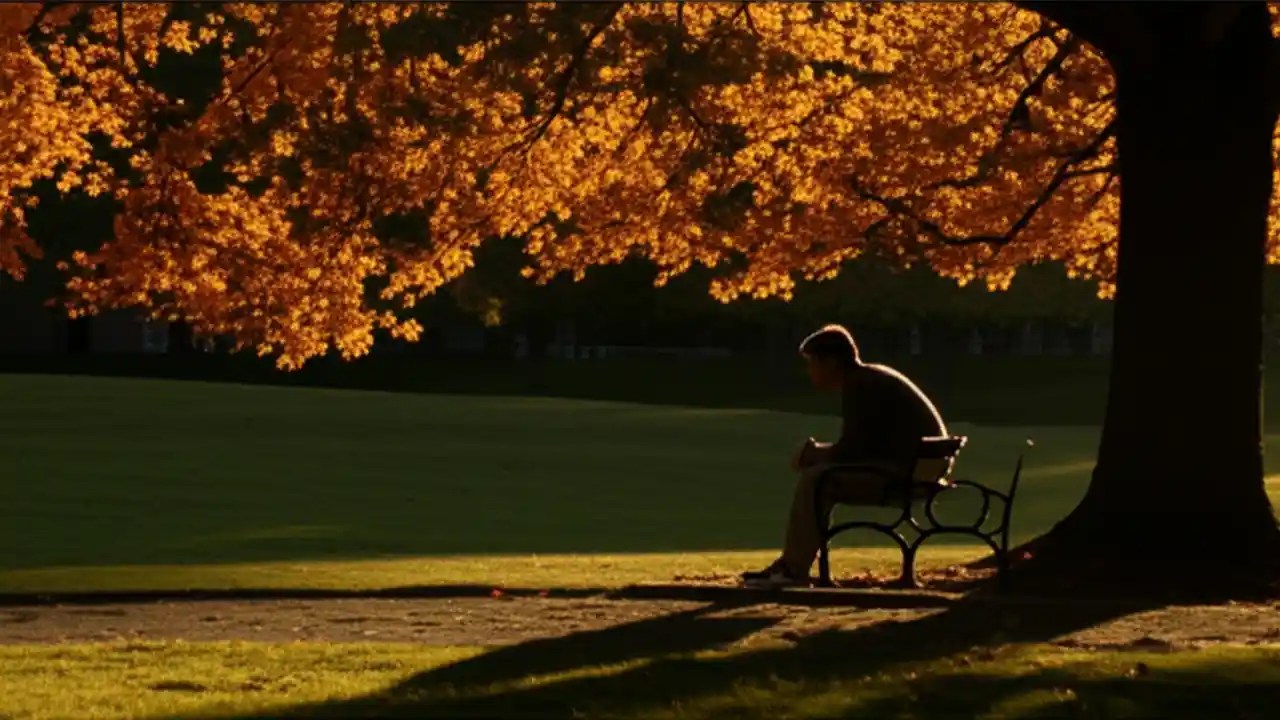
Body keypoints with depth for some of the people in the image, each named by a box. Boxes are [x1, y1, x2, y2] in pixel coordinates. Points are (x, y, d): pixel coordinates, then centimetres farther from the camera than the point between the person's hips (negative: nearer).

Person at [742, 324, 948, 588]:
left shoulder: (860, 387, -14)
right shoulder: (869, 379, 18)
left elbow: (852, 449, -18)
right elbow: (860, 445, 22)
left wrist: (814, 453, -1)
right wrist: (817, 452, 9)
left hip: (906, 471, -11)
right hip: (913, 465, 11)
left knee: (814, 480, -15)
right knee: (817, 476, 16)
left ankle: (795, 569, -11)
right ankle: (790, 564, 12)